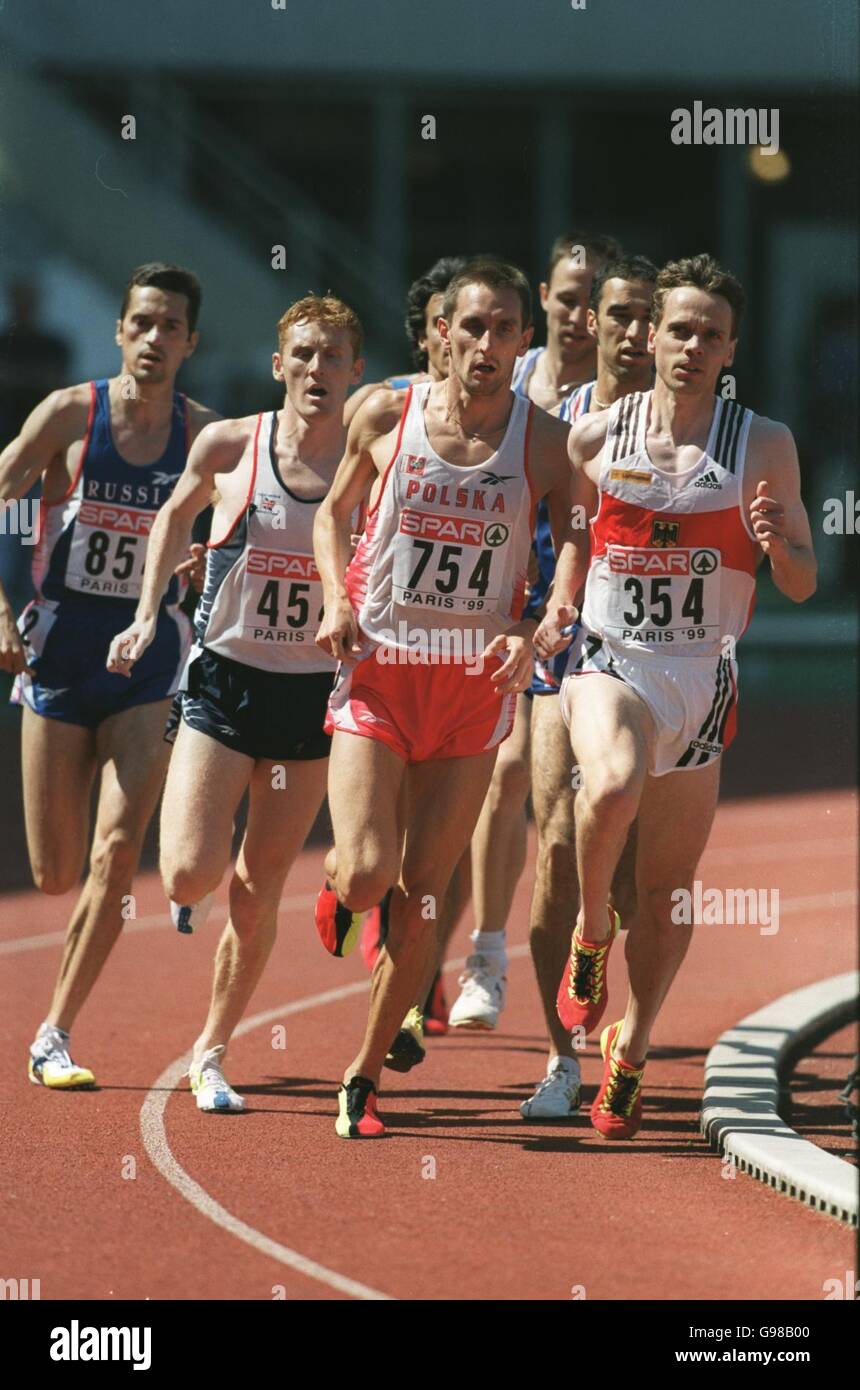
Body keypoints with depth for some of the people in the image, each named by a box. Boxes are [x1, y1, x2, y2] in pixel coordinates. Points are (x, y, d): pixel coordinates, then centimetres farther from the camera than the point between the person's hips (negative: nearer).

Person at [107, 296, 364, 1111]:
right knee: (191, 877, -15)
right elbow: (177, 514, 15)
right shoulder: (230, 447, -5)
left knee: (258, 893, 5)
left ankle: (211, 1053, 22)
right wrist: (148, 614, 8)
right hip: (223, 678, -1)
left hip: (313, 698, 1)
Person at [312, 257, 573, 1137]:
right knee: (368, 875, -15)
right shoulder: (386, 418, -2)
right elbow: (333, 513, 14)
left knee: (421, 895, 2)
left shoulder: (546, 444, -3)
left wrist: (535, 635, -16)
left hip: (475, 685, 1)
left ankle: (365, 1076, 16)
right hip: (377, 672, -1)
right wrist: (335, 601, -3)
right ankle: (337, 880, 25)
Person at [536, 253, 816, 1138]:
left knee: (669, 885, 6)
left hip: (702, 675, 1)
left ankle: (630, 1054, 24)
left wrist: (776, 546, -19)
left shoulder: (764, 446, -1)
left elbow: (803, 585, 2)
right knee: (612, 784, -33)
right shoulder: (596, 437, 2)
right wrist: (557, 611, 1)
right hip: (608, 659, -1)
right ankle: (589, 934, -6)